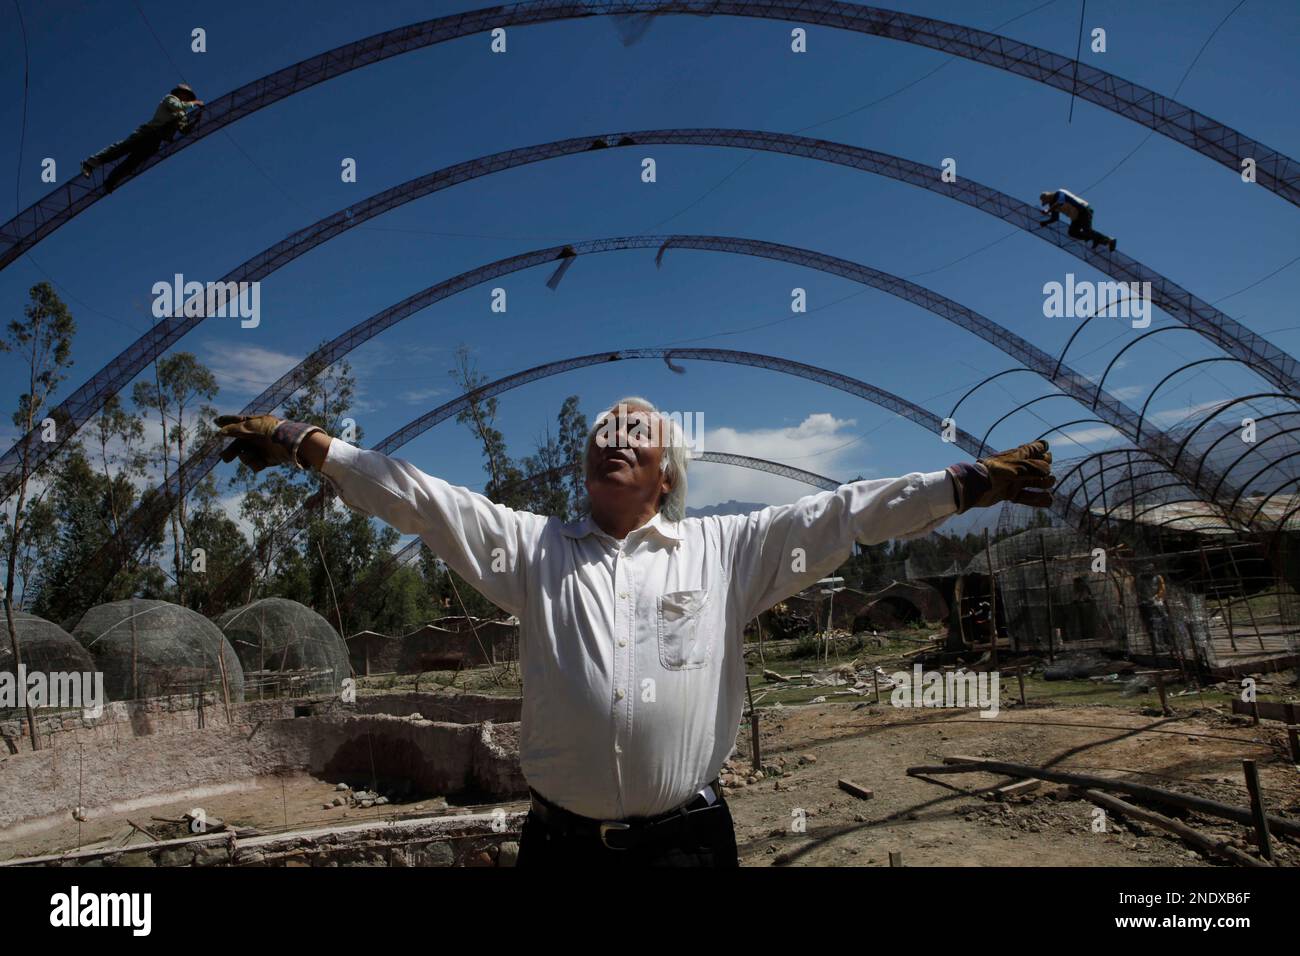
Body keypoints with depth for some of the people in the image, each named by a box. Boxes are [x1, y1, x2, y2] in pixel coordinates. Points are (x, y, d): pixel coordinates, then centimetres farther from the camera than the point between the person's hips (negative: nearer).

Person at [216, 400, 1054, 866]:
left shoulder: (726, 549, 3)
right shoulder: (534, 547, 6)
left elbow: (841, 514, -2)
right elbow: (417, 497, 3)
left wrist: (973, 482, -7)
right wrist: (304, 443, -1)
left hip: (688, 837, -1)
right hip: (561, 839, 1)